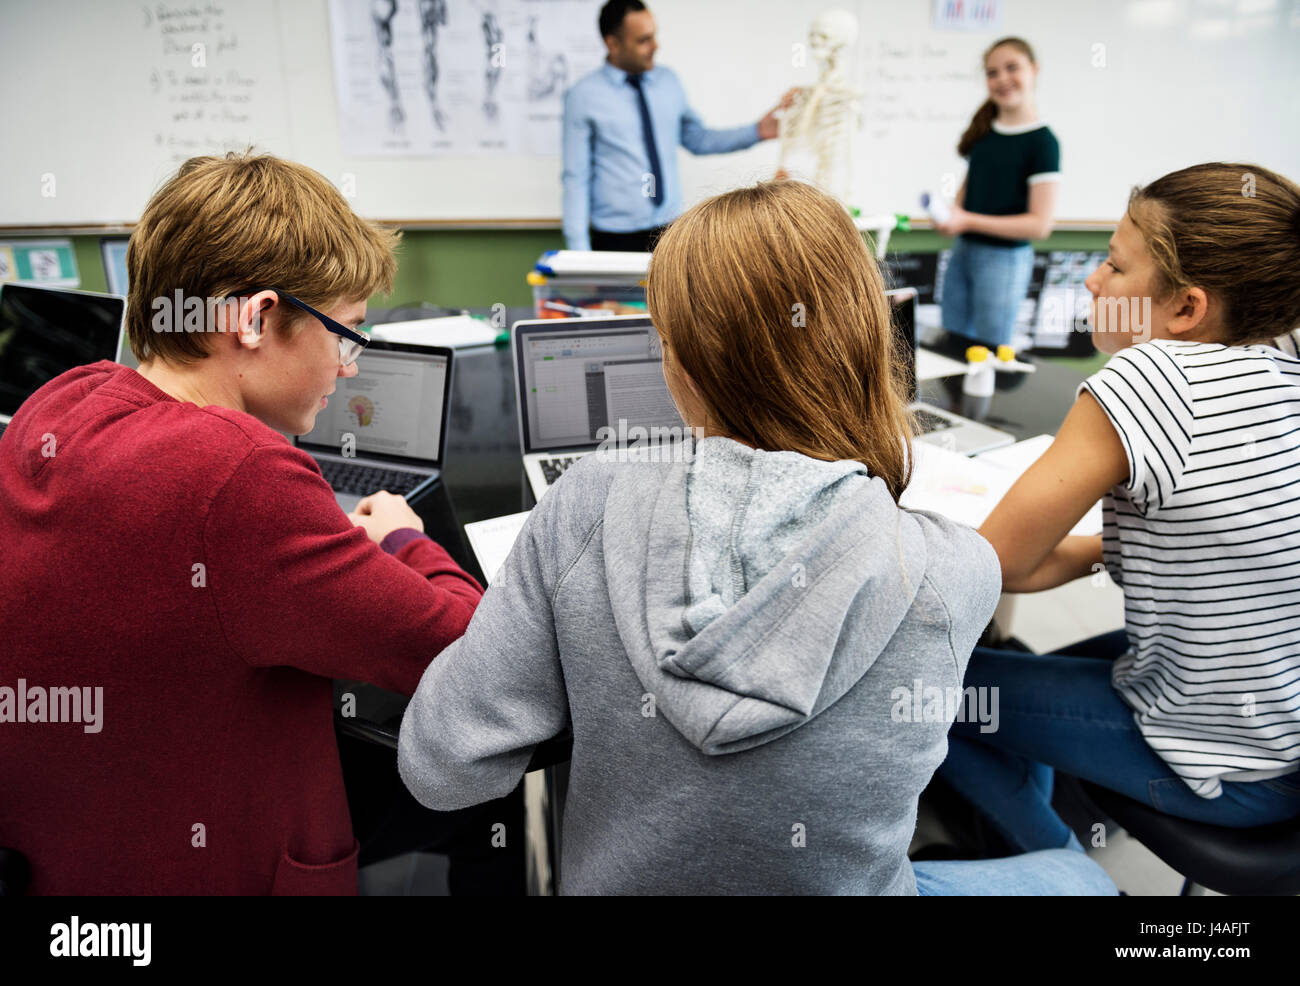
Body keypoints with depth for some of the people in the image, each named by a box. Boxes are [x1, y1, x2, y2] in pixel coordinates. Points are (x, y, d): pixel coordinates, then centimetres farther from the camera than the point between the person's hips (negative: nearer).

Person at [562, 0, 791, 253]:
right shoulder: (583, 95, -5)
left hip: (670, 231, 4)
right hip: (615, 237, -4)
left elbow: (697, 139, 18)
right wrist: (579, 250, -11)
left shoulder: (668, 81, 8)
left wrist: (757, 131, 6)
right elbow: (576, 178, -6)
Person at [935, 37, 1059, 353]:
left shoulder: (1043, 142, -12)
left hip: (1005, 258, -7)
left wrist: (967, 220, -21)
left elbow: (1040, 224, -16)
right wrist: (949, 211, -2)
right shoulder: (984, 129, 8)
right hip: (962, 252, 7)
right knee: (952, 347, 14)